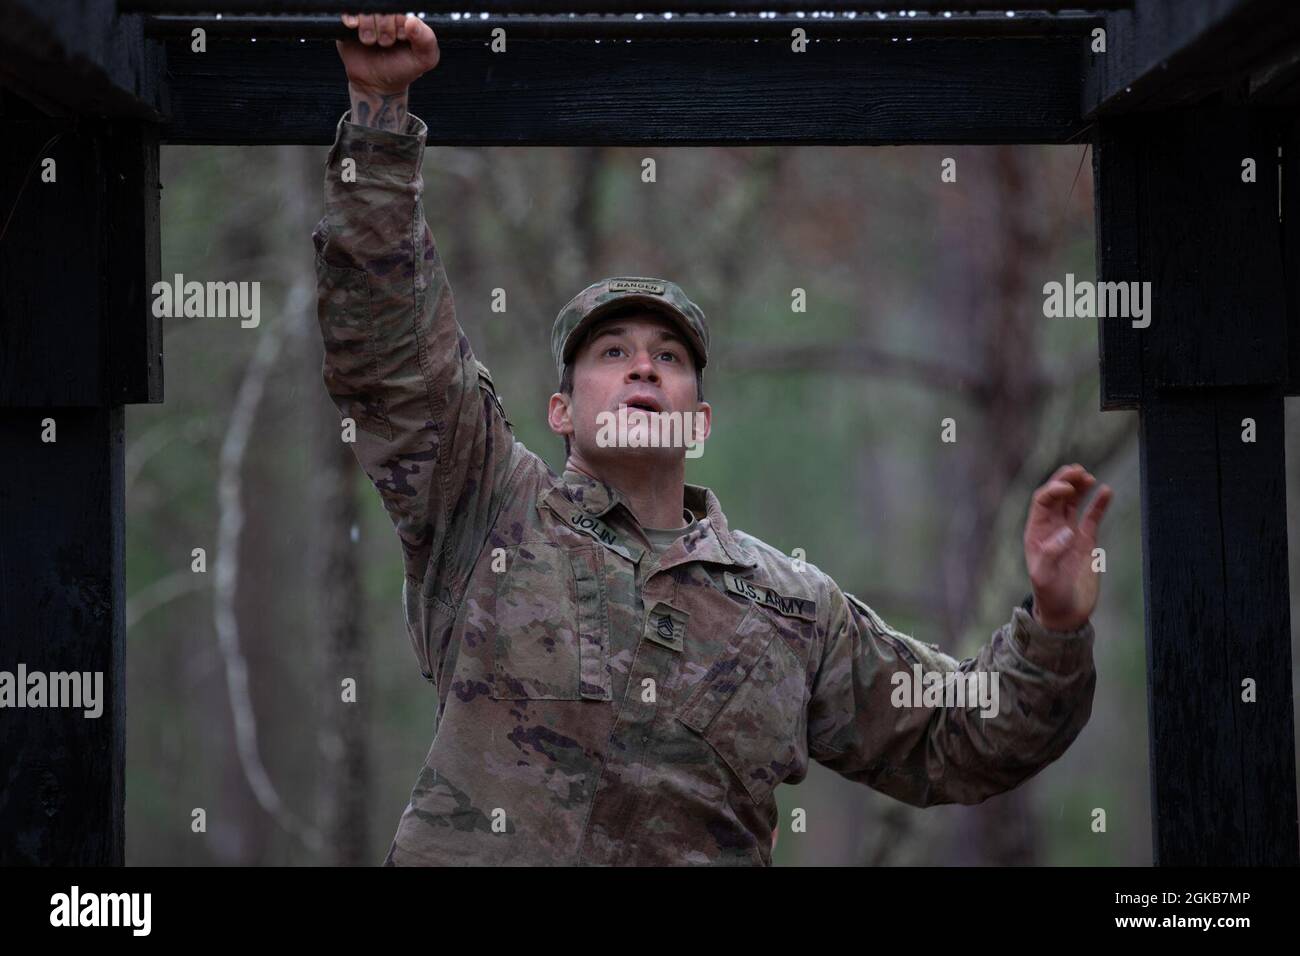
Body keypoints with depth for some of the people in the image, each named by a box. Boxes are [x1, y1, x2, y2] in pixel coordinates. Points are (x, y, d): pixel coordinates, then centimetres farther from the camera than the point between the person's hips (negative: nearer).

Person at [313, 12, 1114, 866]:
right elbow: (389, 344, 4)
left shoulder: (793, 604, 16)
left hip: (713, 853, 2)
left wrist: (1054, 628, 3)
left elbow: (958, 747, 19)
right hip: (474, 851, -2)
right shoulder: (489, 508, 11)